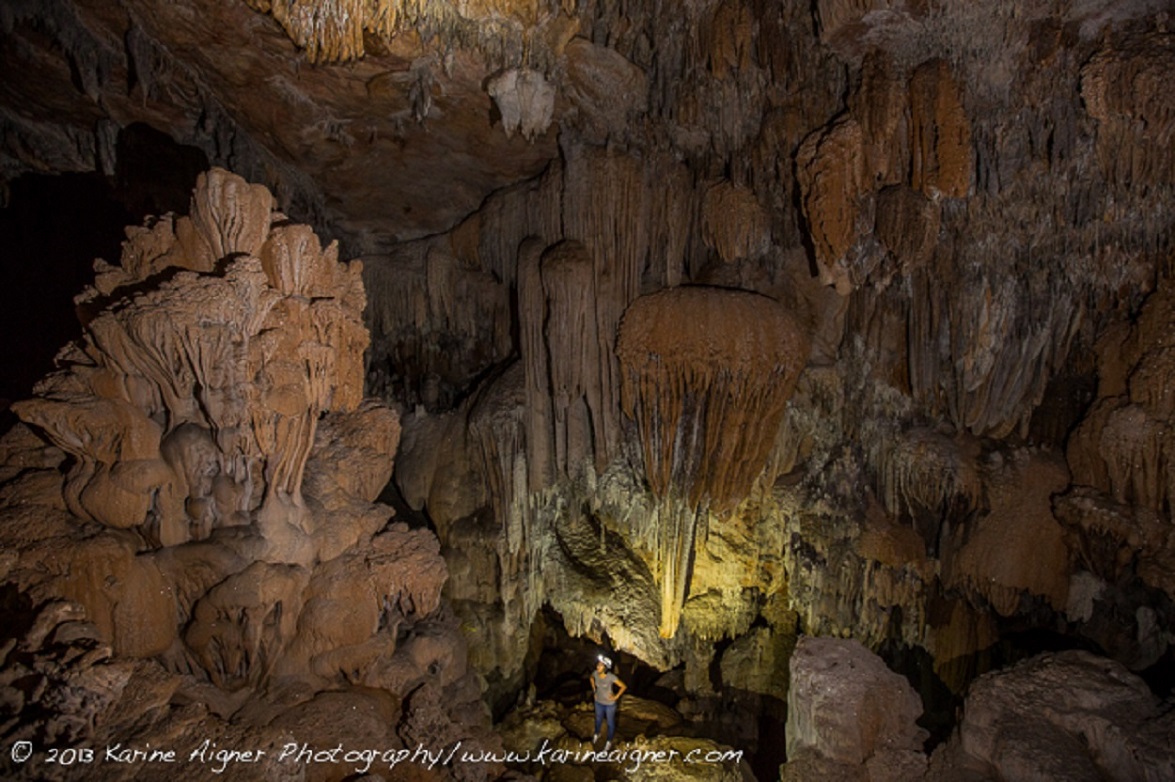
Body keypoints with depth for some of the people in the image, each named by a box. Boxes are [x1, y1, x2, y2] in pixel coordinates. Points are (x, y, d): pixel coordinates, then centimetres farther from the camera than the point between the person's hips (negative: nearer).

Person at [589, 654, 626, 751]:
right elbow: (591, 678, 7)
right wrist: (594, 690, 2)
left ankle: (609, 742, 42)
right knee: (598, 719, 28)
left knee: (610, 723, 19)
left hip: (609, 704, -4)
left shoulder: (611, 677, -33)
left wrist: (616, 697, -17)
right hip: (599, 702, 4)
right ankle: (596, 734, 57)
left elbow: (624, 686, -23)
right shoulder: (595, 673, -20)